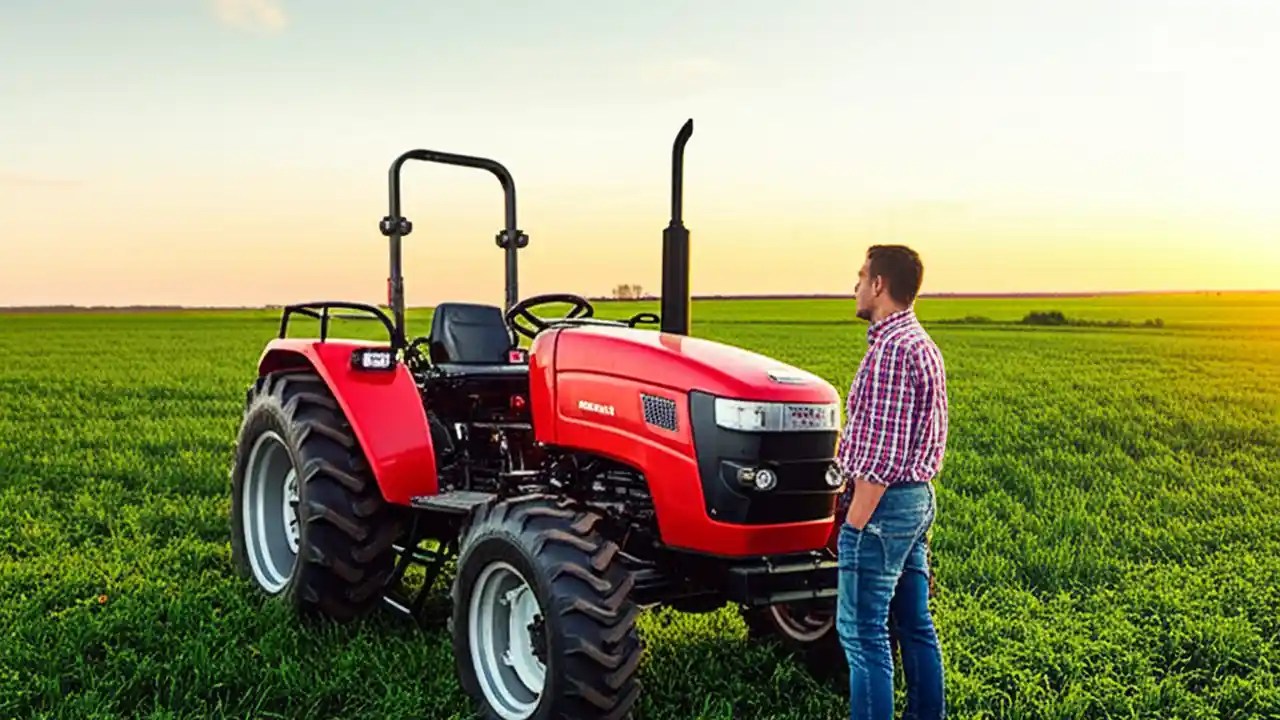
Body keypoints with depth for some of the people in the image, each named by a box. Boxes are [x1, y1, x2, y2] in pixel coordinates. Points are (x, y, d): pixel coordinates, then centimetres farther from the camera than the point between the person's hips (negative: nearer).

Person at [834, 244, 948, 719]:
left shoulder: (891, 350, -18)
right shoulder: (921, 344, 14)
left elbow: (882, 453, -22)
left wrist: (854, 523, -18)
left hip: (884, 504, -10)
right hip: (918, 499, 10)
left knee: (862, 631, -3)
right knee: (914, 623, 16)